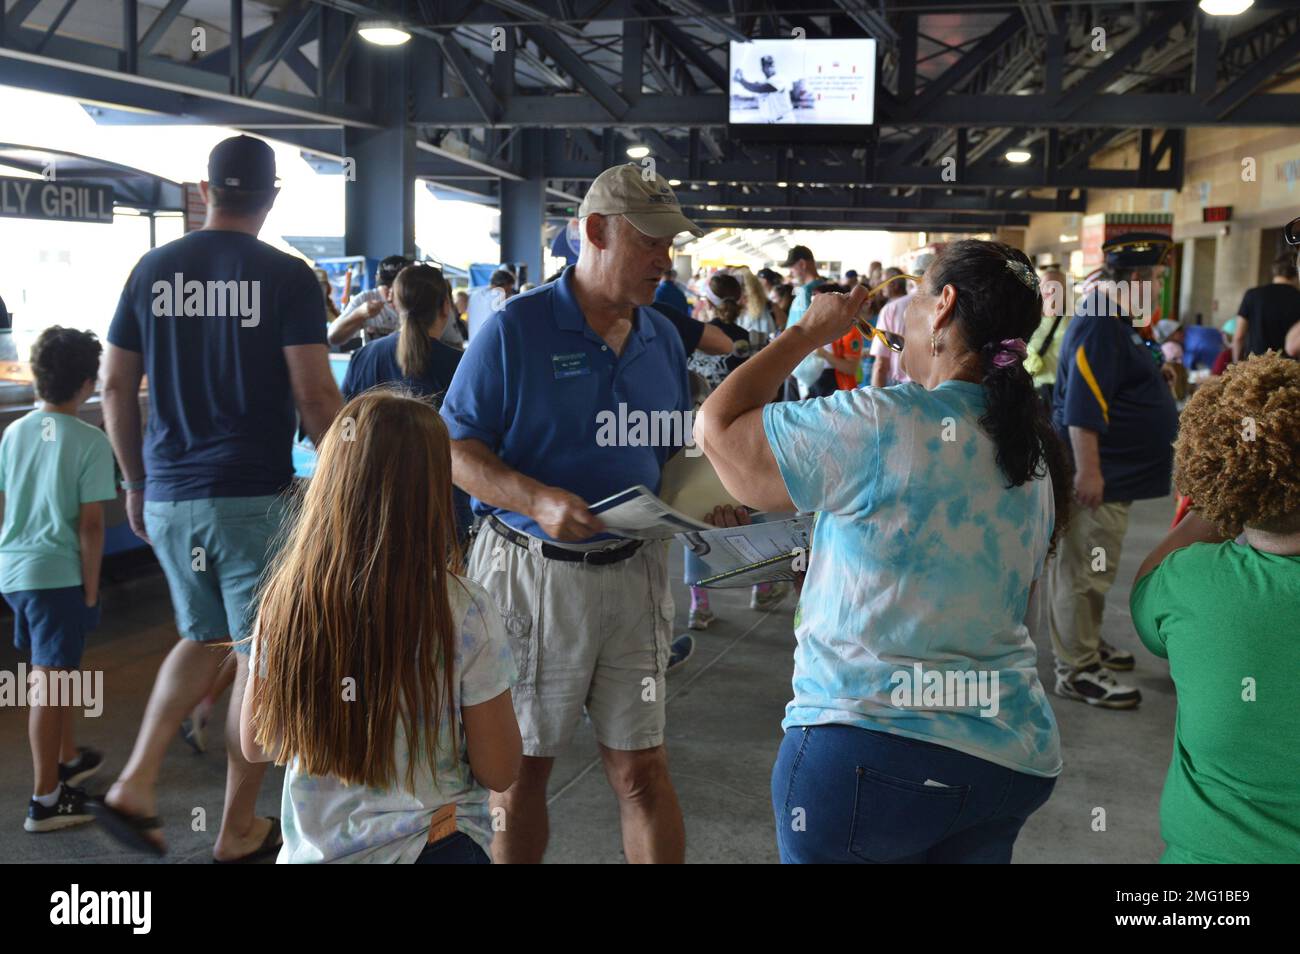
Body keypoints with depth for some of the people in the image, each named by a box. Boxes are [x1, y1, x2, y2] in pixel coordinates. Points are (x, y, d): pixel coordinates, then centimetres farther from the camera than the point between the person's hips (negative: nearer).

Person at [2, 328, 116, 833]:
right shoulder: (90, 441, -13)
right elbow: (90, 524, -14)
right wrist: (91, 588, -6)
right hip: (58, 574, -7)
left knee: (56, 671, 24)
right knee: (49, 683, 0)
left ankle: (68, 758, 41)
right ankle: (45, 800, 7)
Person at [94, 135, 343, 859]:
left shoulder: (154, 270, 6)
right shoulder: (286, 277, -8)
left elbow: (117, 386, 9)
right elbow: (315, 397, -14)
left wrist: (137, 481, 19)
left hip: (168, 496, 5)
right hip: (254, 498, -5)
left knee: (205, 636, 24)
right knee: (258, 656, 8)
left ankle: (136, 784, 14)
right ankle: (239, 829, 17)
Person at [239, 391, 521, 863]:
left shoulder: (285, 599, -11)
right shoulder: (464, 614, -20)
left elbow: (254, 745, 2)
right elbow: (499, 772, -10)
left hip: (311, 847, 3)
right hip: (430, 846, -3)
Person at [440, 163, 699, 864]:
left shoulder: (662, 339, 8)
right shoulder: (514, 329, -7)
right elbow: (456, 448, -9)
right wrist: (539, 501, -24)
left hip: (632, 572, 4)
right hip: (530, 572, -3)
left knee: (641, 769, 6)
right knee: (521, 767, 12)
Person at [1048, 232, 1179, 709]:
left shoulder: (1114, 319, 11)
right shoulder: (1098, 325, -21)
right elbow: (1081, 407, -27)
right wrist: (1088, 471, -28)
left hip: (1116, 472, 11)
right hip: (1098, 473, -11)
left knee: (1088, 569, 22)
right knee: (1085, 571, -2)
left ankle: (1087, 643, 36)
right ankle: (1076, 670, 6)